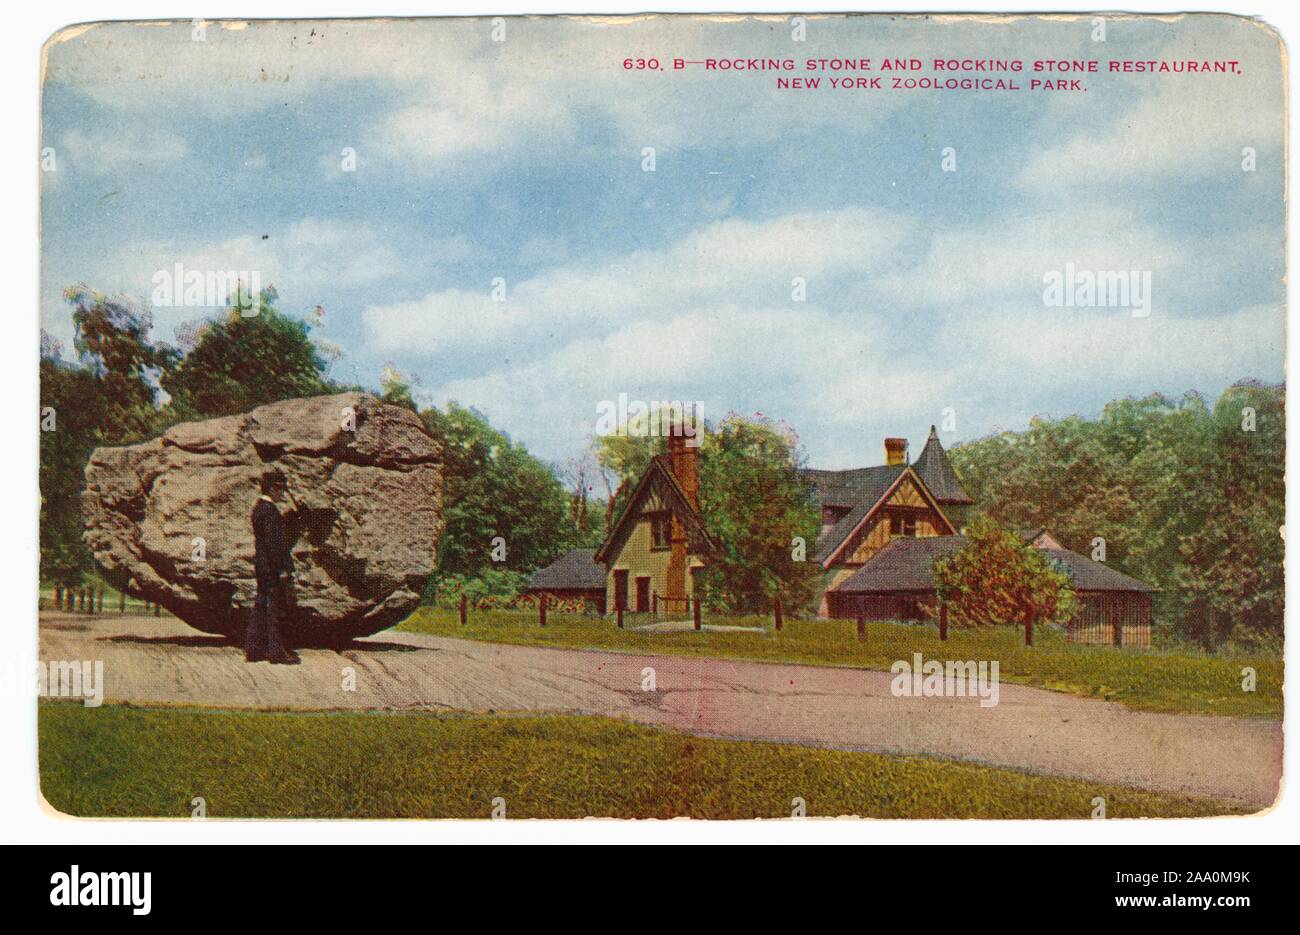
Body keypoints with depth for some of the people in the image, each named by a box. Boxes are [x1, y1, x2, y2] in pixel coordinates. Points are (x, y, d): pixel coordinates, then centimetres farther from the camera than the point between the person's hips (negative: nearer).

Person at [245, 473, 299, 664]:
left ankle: (253, 649, 16)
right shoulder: (269, 510, -17)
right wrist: (282, 568, -19)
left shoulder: (258, 507, 14)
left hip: (260, 565, 10)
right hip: (272, 565, -10)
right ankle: (276, 651, 0)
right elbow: (274, 541, -20)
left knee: (261, 606, 12)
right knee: (274, 607, -4)